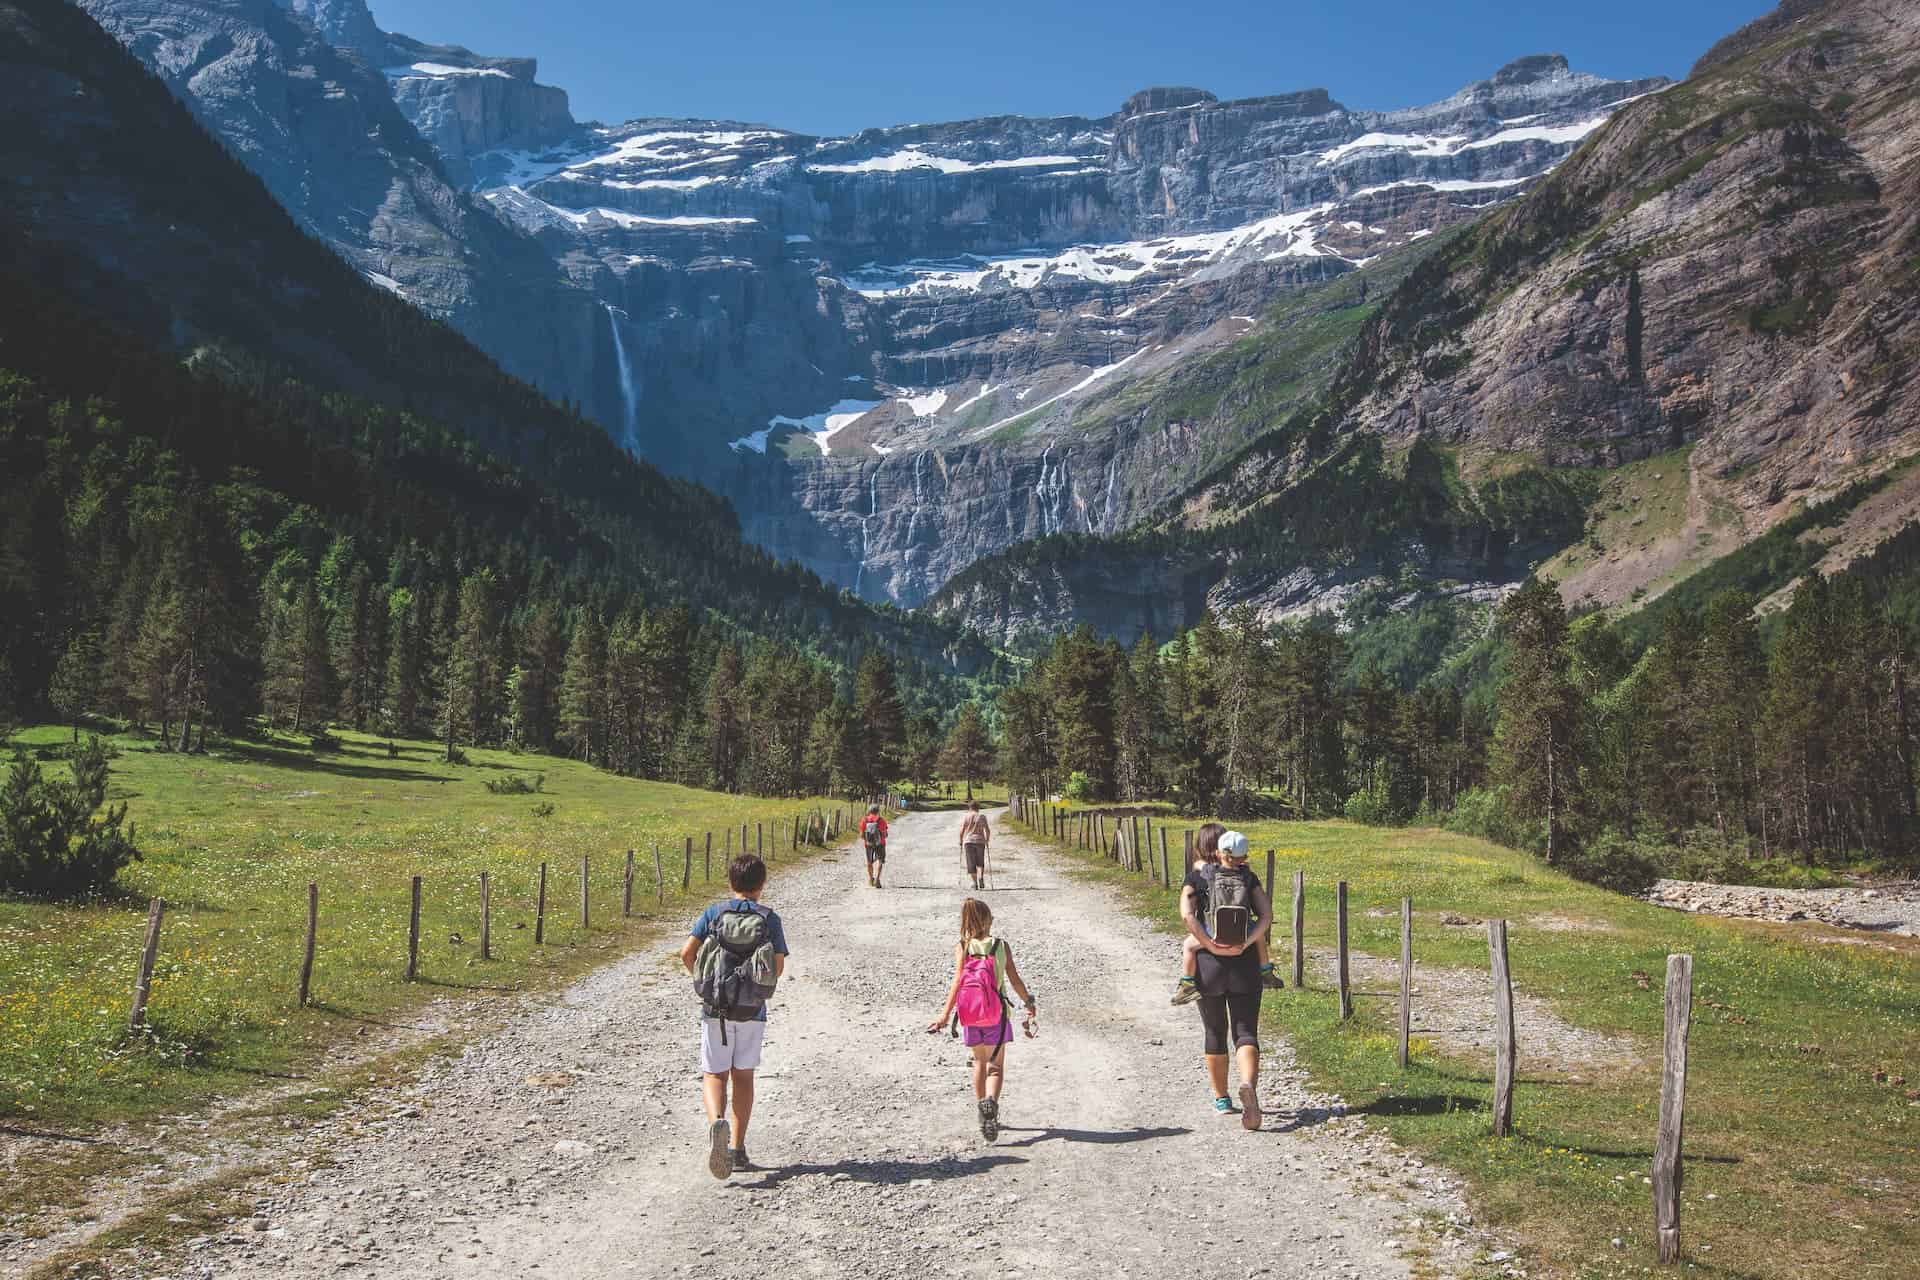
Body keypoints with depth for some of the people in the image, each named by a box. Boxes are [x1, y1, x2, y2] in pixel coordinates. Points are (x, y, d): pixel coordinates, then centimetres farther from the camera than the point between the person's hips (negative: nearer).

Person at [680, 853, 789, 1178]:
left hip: (716, 1008, 0)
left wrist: (699, 978, 10)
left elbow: (687, 953, -8)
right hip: (753, 1009, 1)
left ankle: (717, 1123, -23)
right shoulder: (770, 918, -1)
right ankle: (738, 1148, 13)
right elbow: (778, 967, -2)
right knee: (743, 1076, 12)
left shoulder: (714, 913, 0)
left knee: (714, 1075, 6)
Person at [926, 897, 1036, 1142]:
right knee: (996, 1065, 2)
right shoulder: (1001, 946, -3)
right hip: (997, 1013, -1)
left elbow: (958, 982, -12)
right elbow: (1014, 979, 0)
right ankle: (991, 1101, -25)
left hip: (971, 1014, 1)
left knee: (979, 1061, 20)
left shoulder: (962, 947, -4)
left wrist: (945, 1013, -13)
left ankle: (982, 1106, 26)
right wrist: (1029, 1003, 14)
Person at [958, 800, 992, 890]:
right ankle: (981, 877, -11)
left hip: (968, 841, 0)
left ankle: (975, 882, 1)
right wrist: (987, 840, 13)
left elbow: (961, 831, -4)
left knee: (971, 863, 4)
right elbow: (987, 830, -1)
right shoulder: (982, 817, 2)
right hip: (980, 841, 0)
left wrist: (961, 841, 8)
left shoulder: (966, 817, 2)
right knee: (980, 862, 12)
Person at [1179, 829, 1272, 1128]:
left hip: (1208, 963, 0)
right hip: (1244, 963, 0)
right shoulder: (1249, 878, 9)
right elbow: (1266, 915, -4)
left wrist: (1211, 946, -13)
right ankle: (1249, 1084, -28)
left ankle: (1221, 1098, 21)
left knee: (1215, 1033, 14)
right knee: (1246, 1033, -1)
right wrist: (1243, 943, -12)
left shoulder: (1197, 877, 4)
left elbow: (1187, 915, -12)